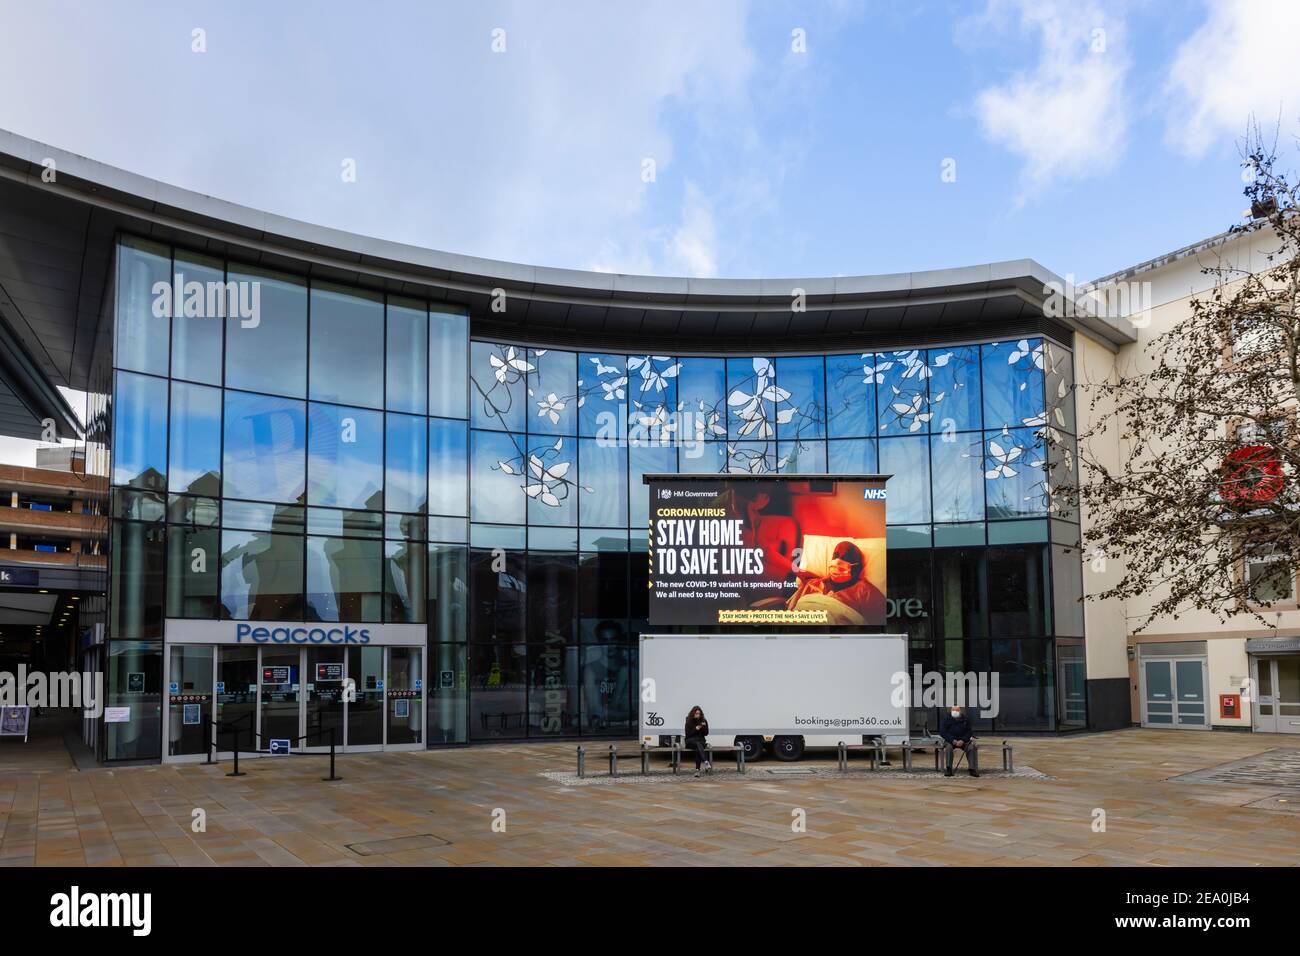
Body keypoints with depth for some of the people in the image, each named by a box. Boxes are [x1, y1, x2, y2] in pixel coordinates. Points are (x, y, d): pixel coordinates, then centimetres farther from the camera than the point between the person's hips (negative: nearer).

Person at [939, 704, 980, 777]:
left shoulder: (965, 718, 7)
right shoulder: (946, 718, 1)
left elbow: (969, 732, 6)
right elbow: (942, 732, -5)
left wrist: (962, 740, -13)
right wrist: (952, 740, -18)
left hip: (963, 740, 2)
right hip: (950, 740, -2)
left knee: (971, 748, -25)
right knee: (948, 748, -34)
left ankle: (972, 769, -23)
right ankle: (948, 769, -29)